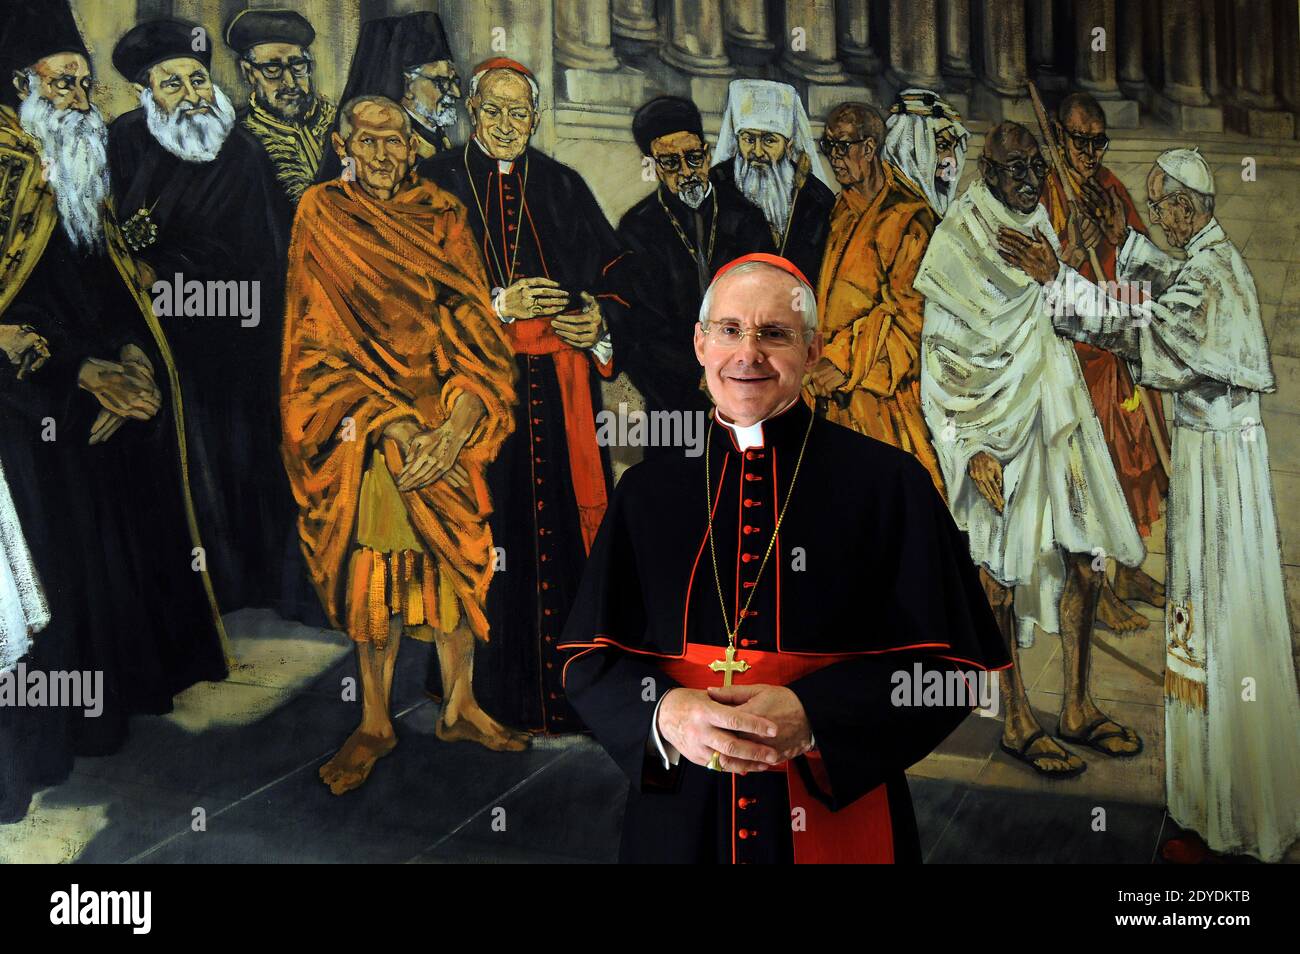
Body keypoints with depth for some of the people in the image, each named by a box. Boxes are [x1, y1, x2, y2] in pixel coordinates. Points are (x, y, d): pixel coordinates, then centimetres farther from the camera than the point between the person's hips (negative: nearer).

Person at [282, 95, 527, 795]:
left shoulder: (442, 217, 6)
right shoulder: (322, 215, 0)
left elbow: (474, 327, -1)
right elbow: (320, 342, -7)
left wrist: (456, 428, -17)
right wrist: (395, 429, -19)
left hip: (444, 420, 2)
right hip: (361, 427, -2)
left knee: (456, 558, 7)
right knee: (371, 571, 2)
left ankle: (458, 708, 24)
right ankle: (375, 724, 18)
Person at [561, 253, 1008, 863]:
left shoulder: (889, 484, -6)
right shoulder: (648, 490, 1)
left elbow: (949, 664, -7)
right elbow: (589, 657, 2)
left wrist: (811, 716, -21)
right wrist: (663, 713, -18)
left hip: (837, 813, -2)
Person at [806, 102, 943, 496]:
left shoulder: (907, 216, -9)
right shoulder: (843, 212, 14)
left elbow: (907, 308, -14)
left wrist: (844, 360, -18)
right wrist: (823, 360, 7)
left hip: (881, 384, -7)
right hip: (834, 385, 7)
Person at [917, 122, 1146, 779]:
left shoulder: (1041, 233, 13)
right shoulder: (959, 243, -10)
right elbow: (947, 356, -15)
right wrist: (975, 447, -19)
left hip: (1057, 420, 7)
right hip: (996, 426, -7)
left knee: (1085, 562, 8)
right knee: (1002, 571, 1)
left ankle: (1077, 710, 22)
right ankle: (1016, 723, 14)